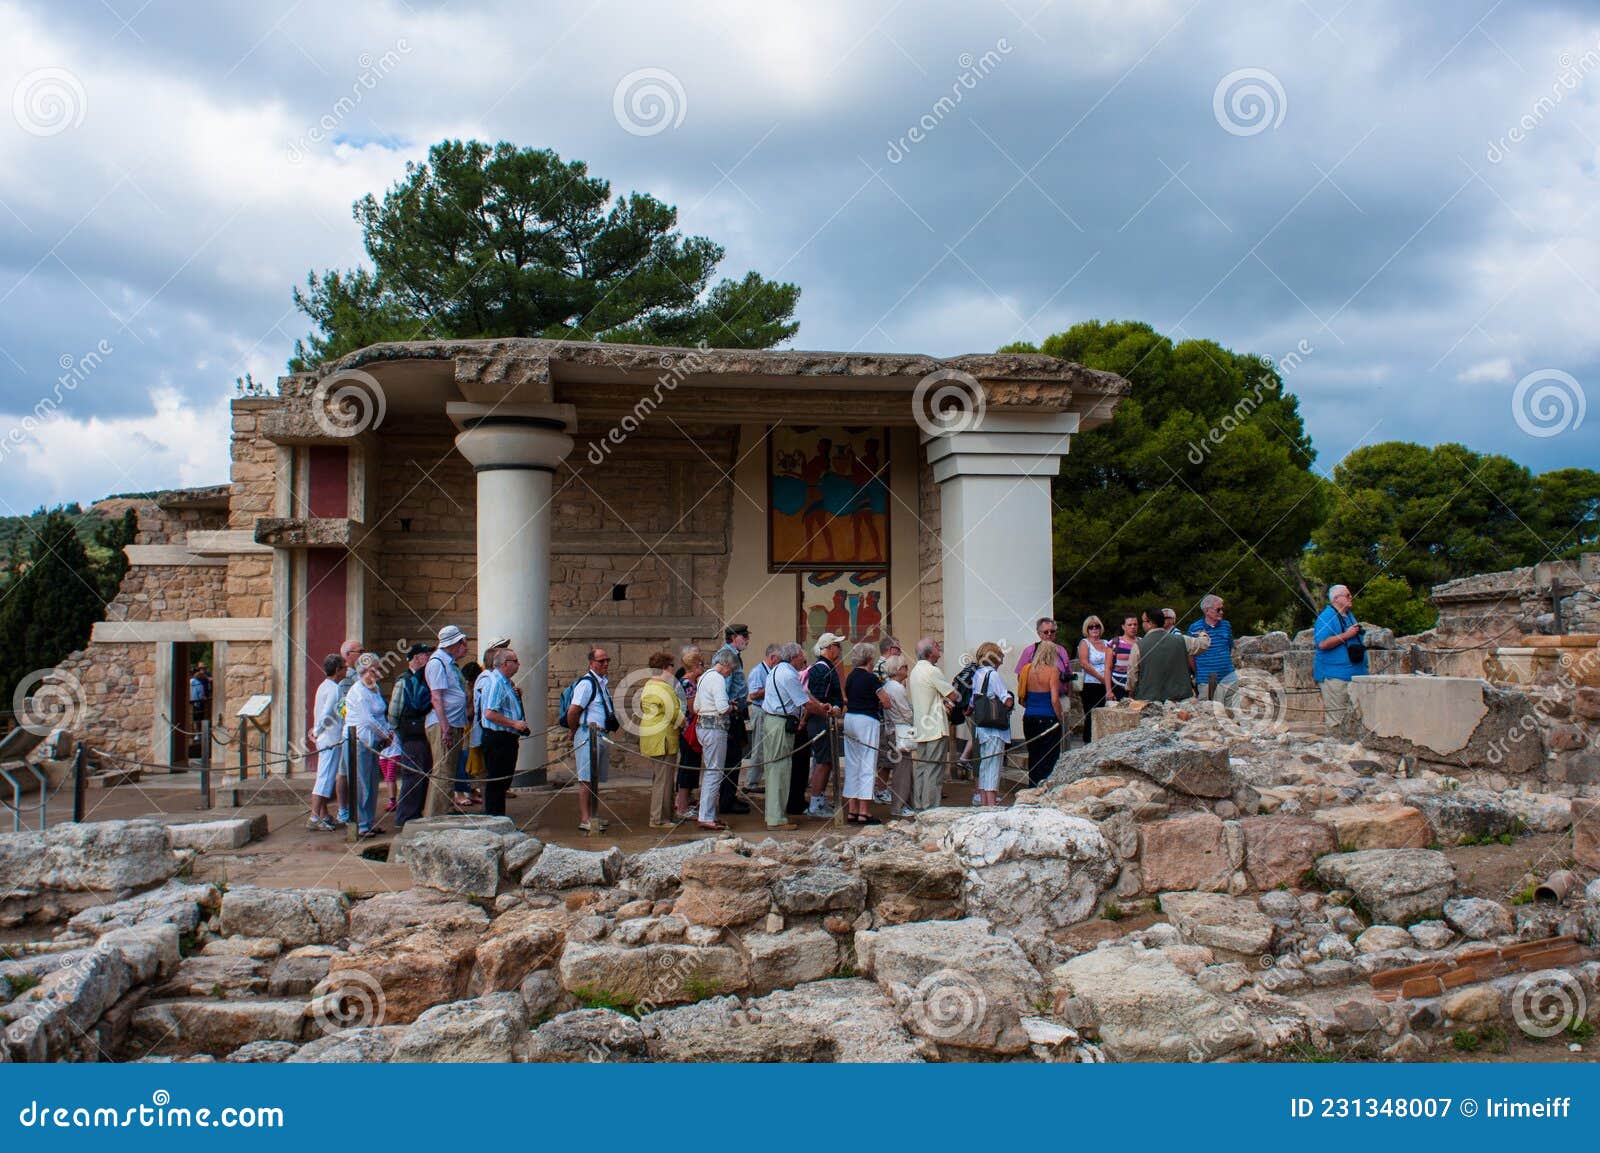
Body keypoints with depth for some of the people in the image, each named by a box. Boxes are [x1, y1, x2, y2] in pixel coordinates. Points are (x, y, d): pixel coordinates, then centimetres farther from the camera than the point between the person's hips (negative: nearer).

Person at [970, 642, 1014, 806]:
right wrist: (1010, 697, 2)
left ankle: (983, 801, 19)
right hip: (994, 729, -8)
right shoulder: (993, 675, -14)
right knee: (993, 768, -7)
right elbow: (1008, 701, -18)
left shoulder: (977, 675, 10)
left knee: (984, 766, 14)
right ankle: (992, 804, -7)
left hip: (980, 727, 8)